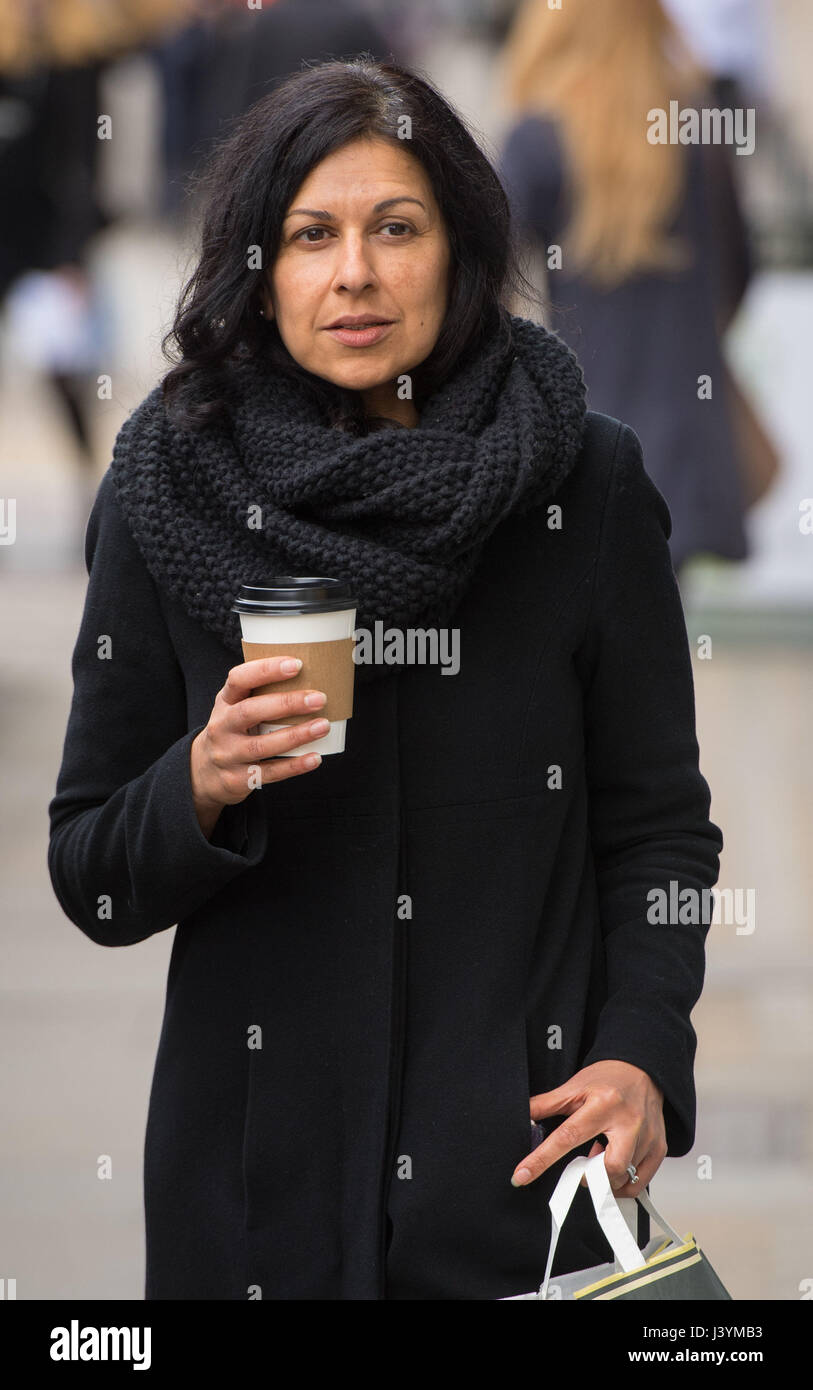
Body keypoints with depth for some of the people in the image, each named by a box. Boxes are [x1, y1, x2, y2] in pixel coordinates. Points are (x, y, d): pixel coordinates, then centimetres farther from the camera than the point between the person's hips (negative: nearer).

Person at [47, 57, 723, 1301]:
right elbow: (91, 882, 2)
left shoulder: (589, 485, -3)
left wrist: (641, 1055, -13)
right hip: (261, 1172, 1)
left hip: (528, 1147, 0)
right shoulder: (169, 493, -2)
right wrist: (203, 787, -17)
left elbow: (659, 825, 3)